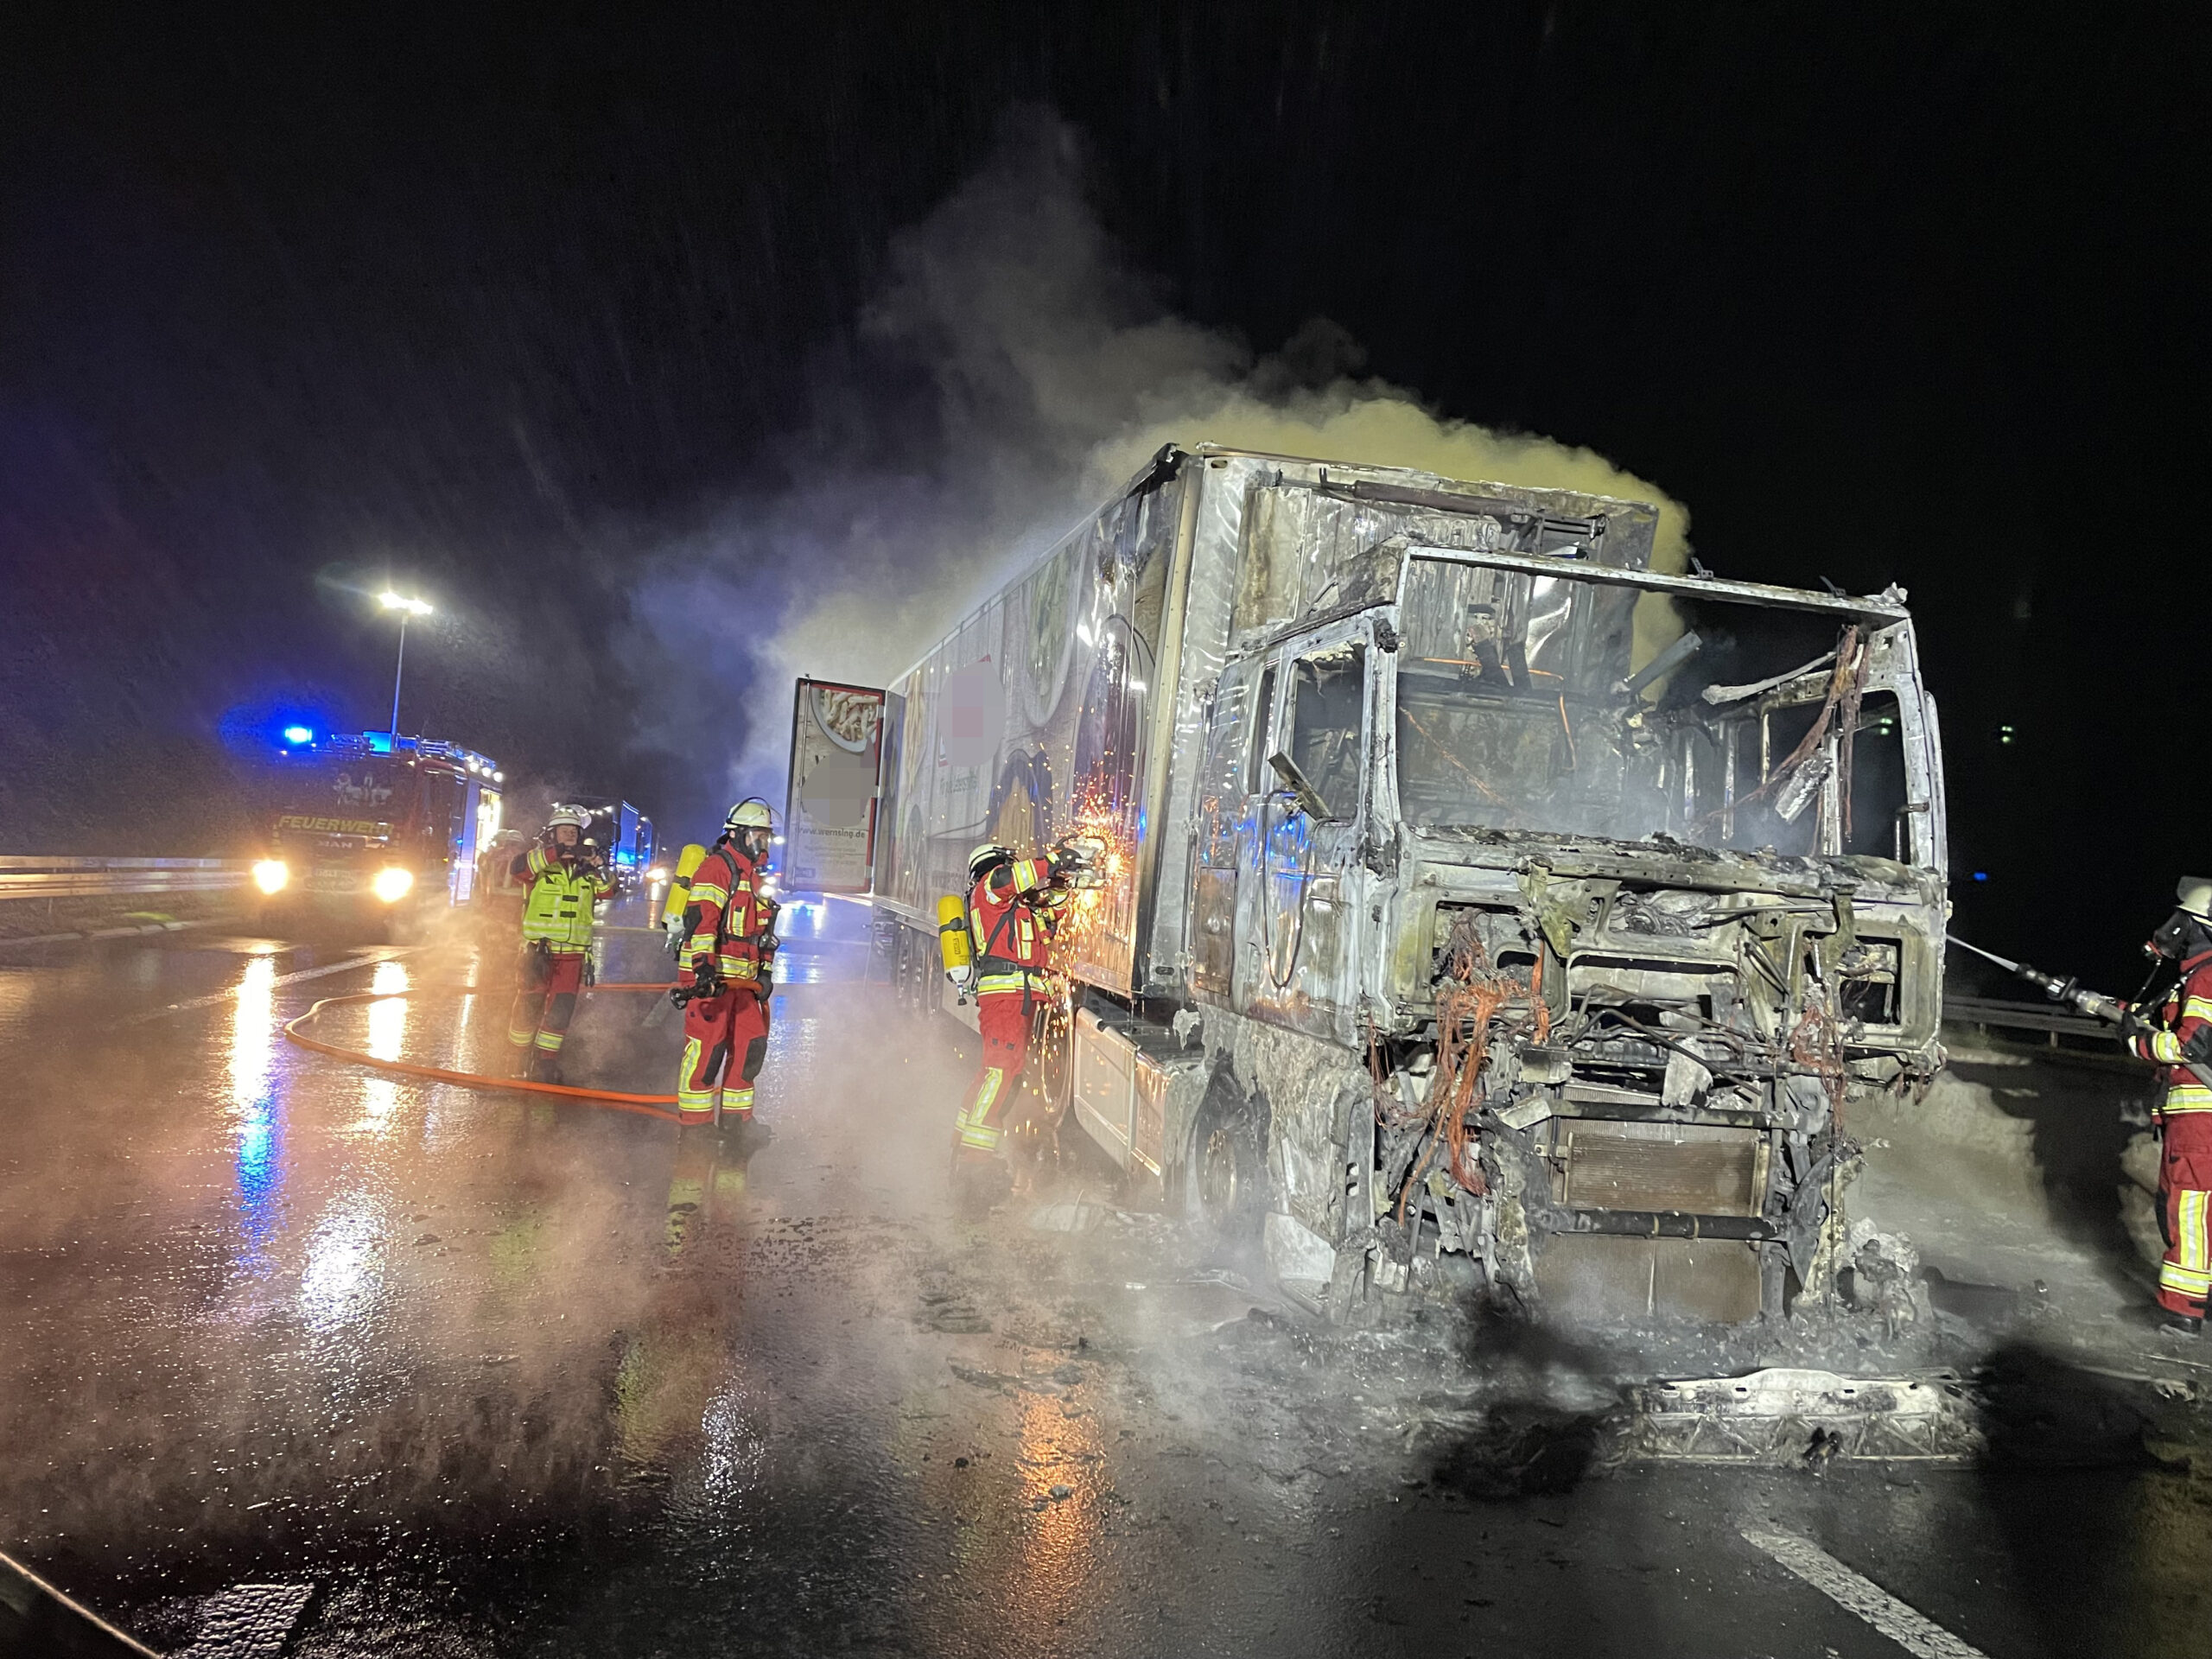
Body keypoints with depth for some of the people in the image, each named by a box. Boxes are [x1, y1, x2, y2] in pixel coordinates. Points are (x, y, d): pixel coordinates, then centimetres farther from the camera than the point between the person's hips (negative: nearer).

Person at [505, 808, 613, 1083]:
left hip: (572, 954, 3)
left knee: (561, 1011, 1)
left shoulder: (585, 868, 12)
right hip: (538, 950, -3)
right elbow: (517, 868, -22)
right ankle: (521, 1061, 21)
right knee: (529, 1006, 4)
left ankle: (546, 1061, 13)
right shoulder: (539, 862, -1)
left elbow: (608, 890, 3)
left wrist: (600, 868, -16)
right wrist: (557, 852, -30)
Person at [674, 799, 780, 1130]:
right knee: (707, 1046, -8)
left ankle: (736, 1118, 19)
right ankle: (695, 1121, 0)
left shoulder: (753, 877, 21)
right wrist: (704, 966, -31)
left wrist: (765, 972, 17)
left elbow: (762, 931, 27)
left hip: (740, 978, 9)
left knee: (751, 1046, 9)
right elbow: (701, 920, -21)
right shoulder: (716, 868, -9)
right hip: (708, 974, -9)